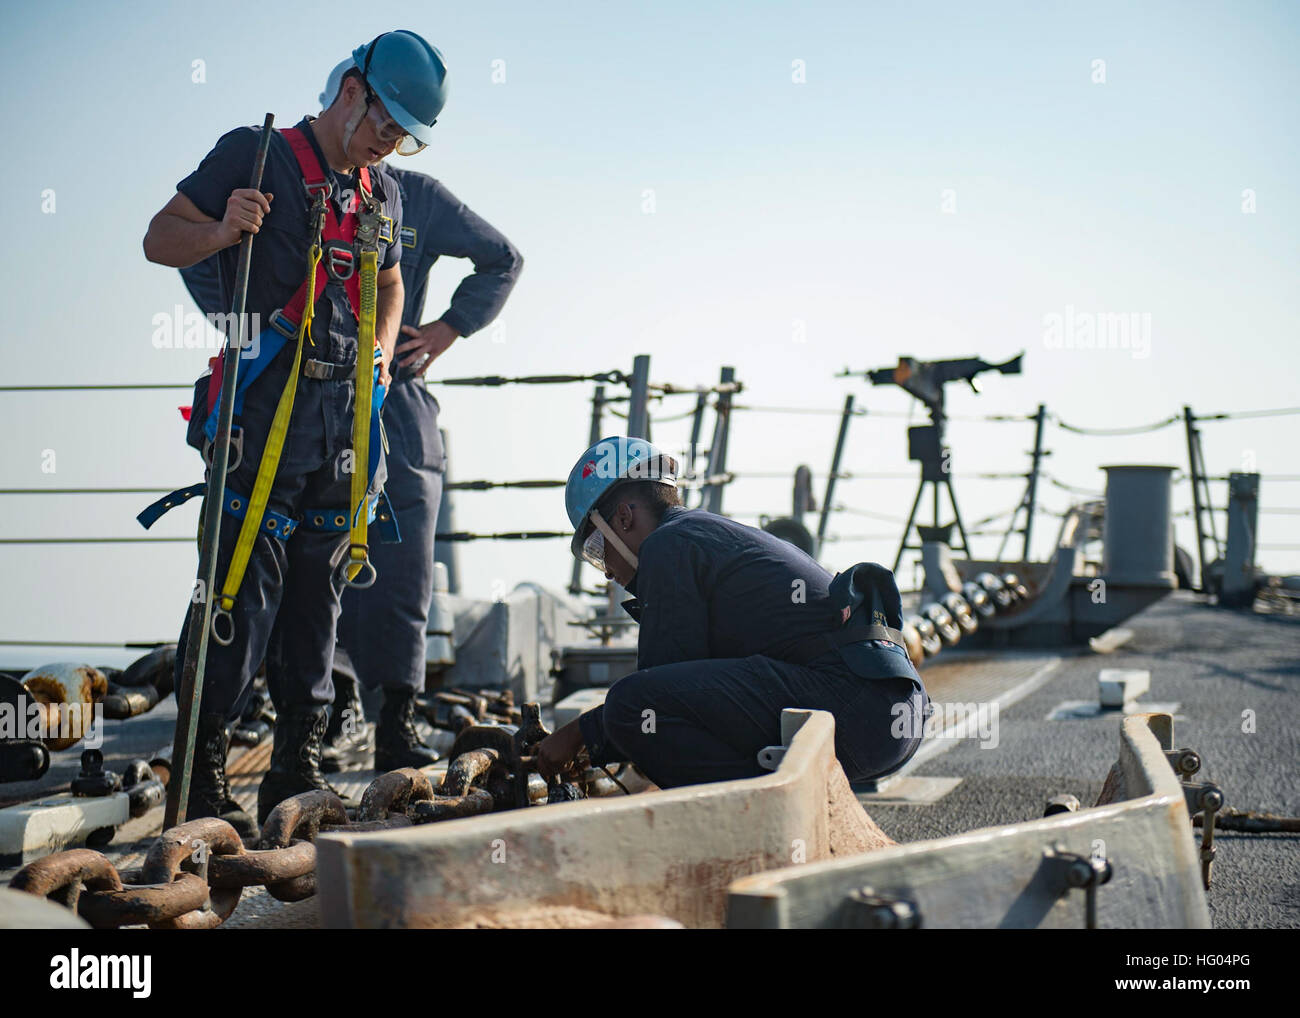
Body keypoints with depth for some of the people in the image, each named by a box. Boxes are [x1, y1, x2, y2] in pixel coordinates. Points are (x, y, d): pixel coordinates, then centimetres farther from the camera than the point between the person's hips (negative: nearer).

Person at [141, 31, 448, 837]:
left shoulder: (383, 194, 18)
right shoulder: (257, 156, -2)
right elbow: (161, 240, -2)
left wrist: (381, 353, 15)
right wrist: (223, 232, -23)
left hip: (349, 410, 7)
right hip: (267, 405, -7)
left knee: (319, 594, 9)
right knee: (244, 590, -11)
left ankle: (297, 779, 16)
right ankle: (202, 786, -5)